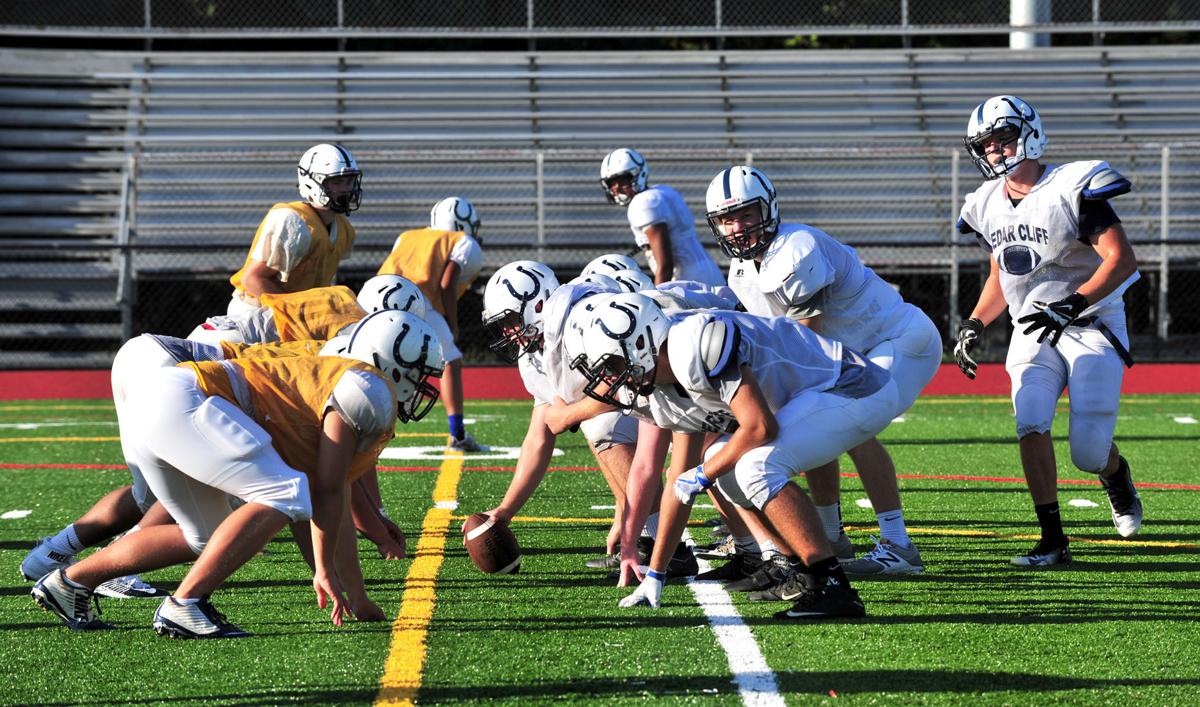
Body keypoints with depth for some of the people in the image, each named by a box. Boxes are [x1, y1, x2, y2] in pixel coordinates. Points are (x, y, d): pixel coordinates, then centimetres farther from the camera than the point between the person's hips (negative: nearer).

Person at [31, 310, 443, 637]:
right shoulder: (369, 391, -5)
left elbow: (334, 508, 29)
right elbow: (326, 492, -8)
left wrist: (358, 601, 31)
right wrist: (325, 570, 0)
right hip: (178, 400, -11)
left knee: (206, 538, 21)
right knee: (284, 495, -17)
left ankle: (69, 583, 23)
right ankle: (184, 605, -16)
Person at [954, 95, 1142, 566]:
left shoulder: (1072, 189, -15)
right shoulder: (989, 205, 6)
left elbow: (1121, 260, -20)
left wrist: (1072, 305, -29)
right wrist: (974, 325, 7)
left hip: (1091, 328, -5)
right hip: (1034, 333, 5)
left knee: (1088, 451, -10)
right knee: (1031, 425, -19)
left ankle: (1116, 475, 29)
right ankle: (1053, 540, -12)